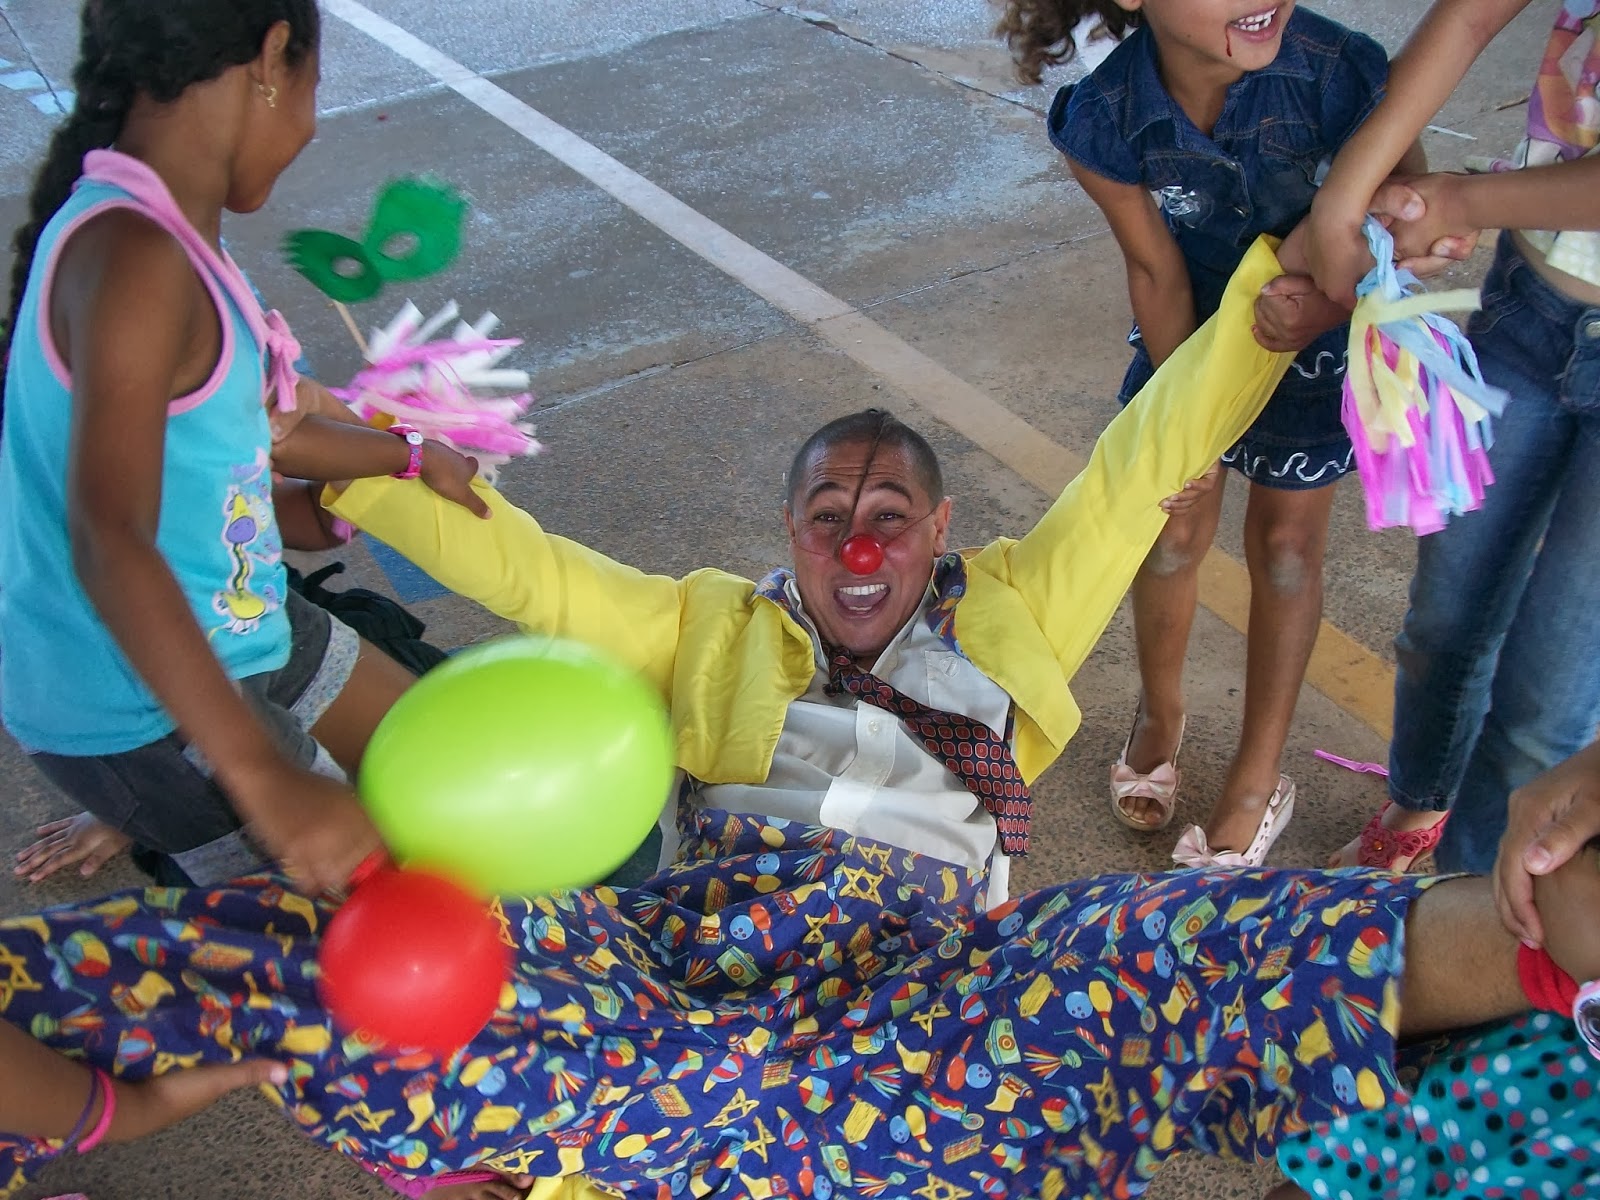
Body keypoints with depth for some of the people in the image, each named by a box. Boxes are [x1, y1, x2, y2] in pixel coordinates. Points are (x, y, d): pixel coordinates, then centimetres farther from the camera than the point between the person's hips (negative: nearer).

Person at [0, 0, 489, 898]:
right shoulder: (131, 259, -29)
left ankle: (147, 834, 29)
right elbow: (108, 546, -38)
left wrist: (411, 457, 35)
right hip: (136, 706, -9)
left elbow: (258, 429, 18)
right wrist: (266, 782, -45)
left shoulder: (171, 231, 2)